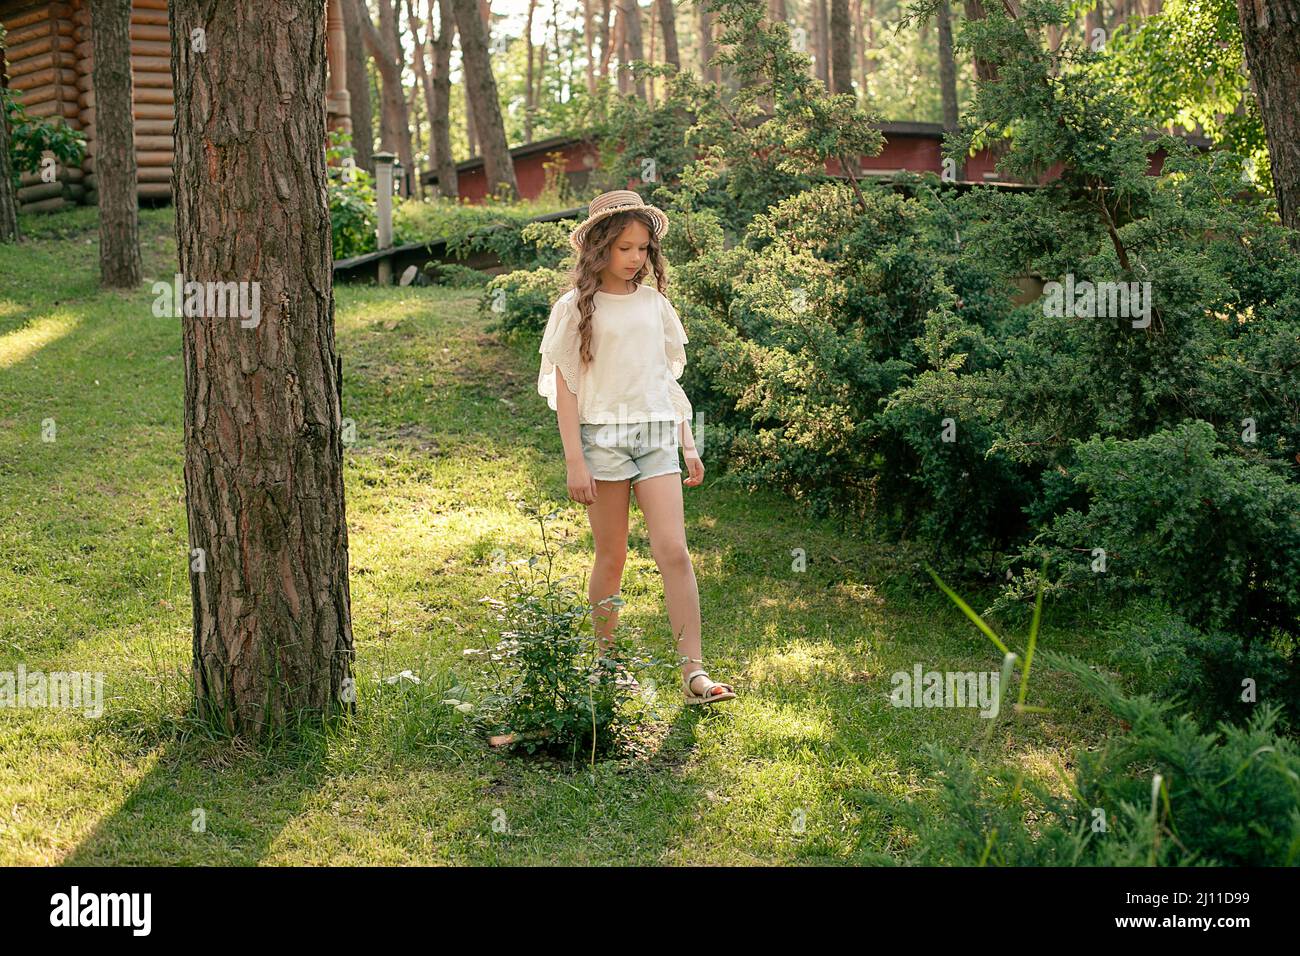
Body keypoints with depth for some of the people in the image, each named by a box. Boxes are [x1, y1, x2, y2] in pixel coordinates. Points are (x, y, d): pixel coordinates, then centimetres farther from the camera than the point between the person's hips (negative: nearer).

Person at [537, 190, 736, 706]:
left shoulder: (655, 303, 12)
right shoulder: (576, 308, -1)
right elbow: (564, 387, -3)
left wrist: (688, 444, 13)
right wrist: (575, 461, -9)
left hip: (656, 436, 3)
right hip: (603, 436, -3)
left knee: (674, 552, -8)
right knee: (611, 557, 4)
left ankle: (693, 672, -8)